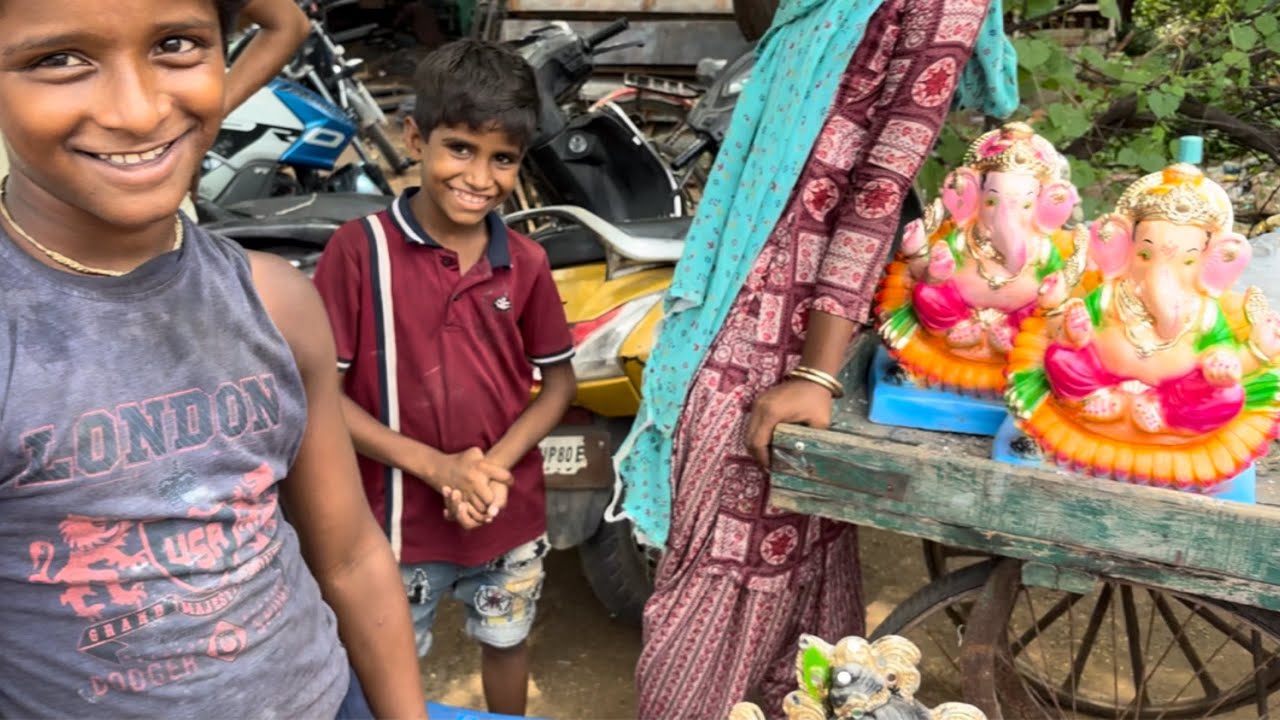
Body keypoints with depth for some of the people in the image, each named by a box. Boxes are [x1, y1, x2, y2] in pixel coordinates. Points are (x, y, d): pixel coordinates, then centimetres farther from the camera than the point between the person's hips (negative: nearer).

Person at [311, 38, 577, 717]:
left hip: (512, 515, 3)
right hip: (401, 523, -3)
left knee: (506, 642, 26)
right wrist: (434, 466, -20)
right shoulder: (360, 248, -16)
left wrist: (497, 464, -13)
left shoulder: (525, 263, -5)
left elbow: (559, 379, 3)